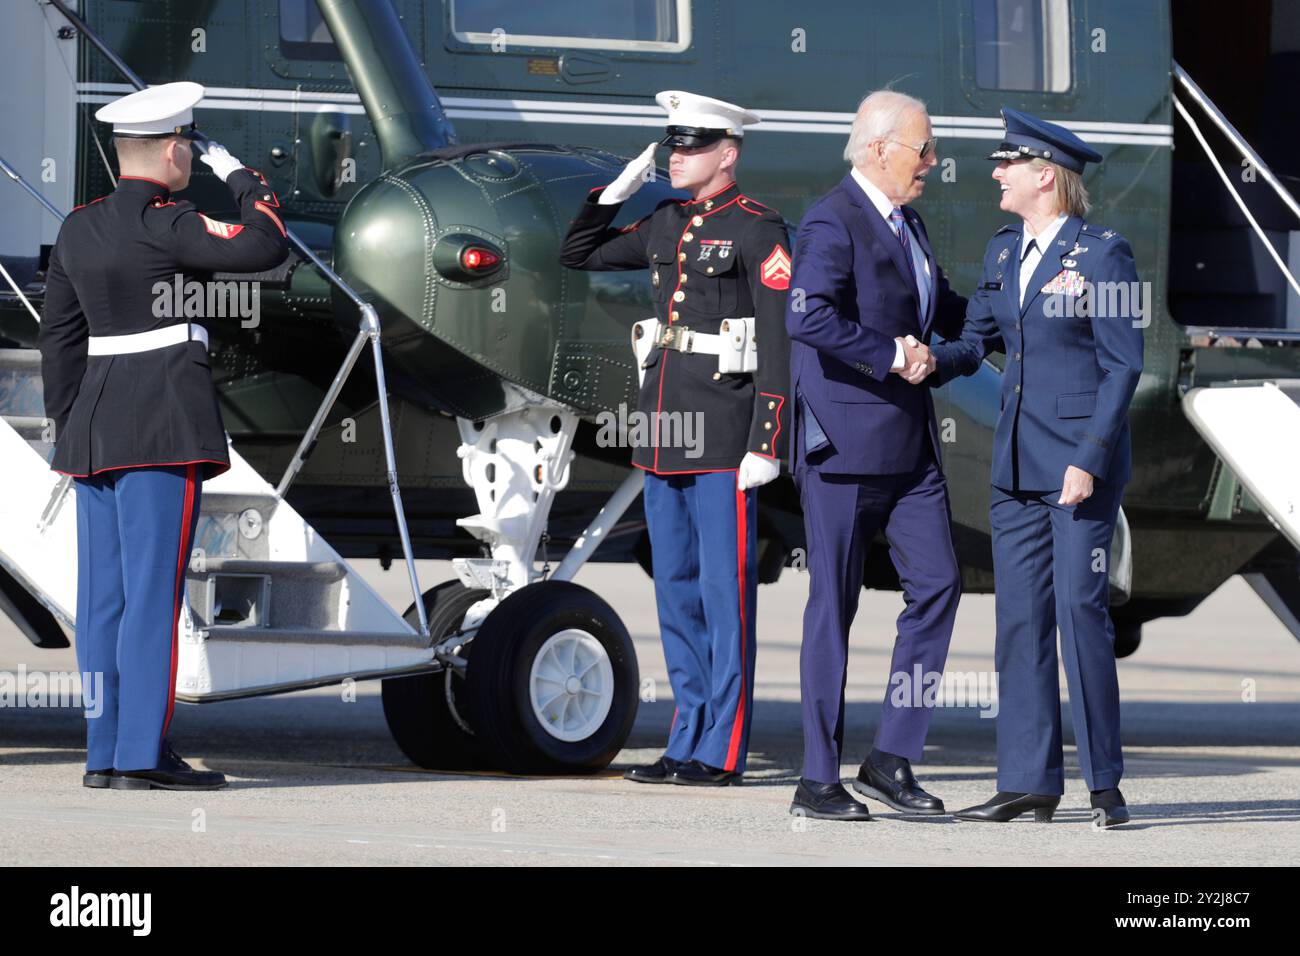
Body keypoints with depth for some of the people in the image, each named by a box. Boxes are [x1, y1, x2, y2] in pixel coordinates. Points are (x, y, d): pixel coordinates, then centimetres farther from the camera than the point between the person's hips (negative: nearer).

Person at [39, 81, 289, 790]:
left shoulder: (79, 229, 12)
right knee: (154, 588, -7)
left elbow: (60, 335, 14)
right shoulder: (163, 225, -12)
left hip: (95, 423, 8)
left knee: (105, 592, 8)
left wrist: (67, 430, 19)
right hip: (164, 421, -8)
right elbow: (266, 247, -15)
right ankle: (142, 754, -8)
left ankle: (105, 752, 10)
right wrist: (241, 179, 1)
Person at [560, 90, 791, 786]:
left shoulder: (757, 230, -7)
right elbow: (577, 256, 24)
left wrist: (767, 444, -16)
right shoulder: (667, 224, 14)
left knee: (725, 591, -3)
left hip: (723, 440, -8)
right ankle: (688, 743, 17)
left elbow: (779, 342, -11)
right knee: (675, 591, 10)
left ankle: (722, 752, 0)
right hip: (665, 431, 8)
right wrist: (615, 192, 10)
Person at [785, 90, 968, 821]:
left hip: (911, 444, 8)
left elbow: (943, 313, 28)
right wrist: (892, 356, -23)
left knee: (938, 584, 2)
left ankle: (893, 758, 8)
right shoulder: (833, 225, -13)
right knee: (834, 605, -2)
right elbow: (808, 318, -27)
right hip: (846, 443, -8)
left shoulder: (907, 222, 16)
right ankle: (819, 779, 3)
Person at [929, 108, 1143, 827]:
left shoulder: (1102, 254, -8)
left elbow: (1124, 365, -10)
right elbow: (980, 336, 19)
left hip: (1082, 462, -7)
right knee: (1020, 618, 5)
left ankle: (1104, 783, 1)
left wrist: (1089, 460, -16)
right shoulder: (1004, 249, 12)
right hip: (1018, 465, 7)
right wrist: (930, 364, -3)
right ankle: (1028, 782, 8)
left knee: (1080, 610, -8)